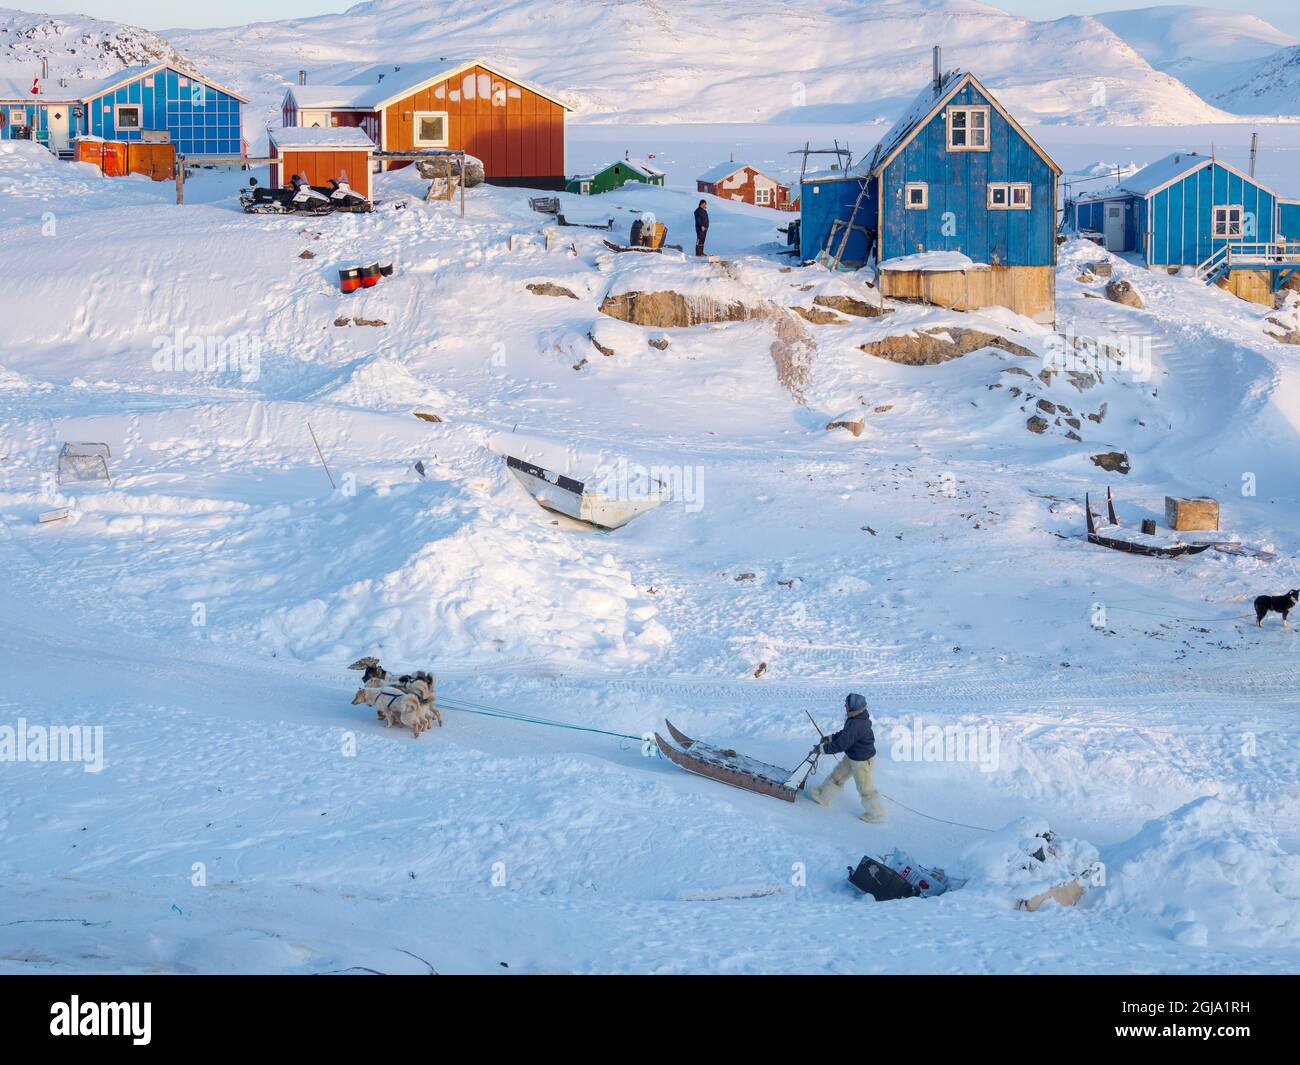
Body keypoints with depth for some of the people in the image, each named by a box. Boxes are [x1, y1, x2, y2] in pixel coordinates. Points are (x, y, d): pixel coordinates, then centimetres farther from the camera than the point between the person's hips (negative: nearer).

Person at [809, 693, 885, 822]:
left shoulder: (855, 725, -38)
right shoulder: (858, 717, -8)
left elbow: (840, 745, -31)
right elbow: (845, 733, 12)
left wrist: (823, 749, -17)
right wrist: (830, 738, 13)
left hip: (862, 761, -9)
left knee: (865, 788, 10)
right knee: (837, 775, 23)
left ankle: (876, 814, 28)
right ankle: (824, 797, 42)